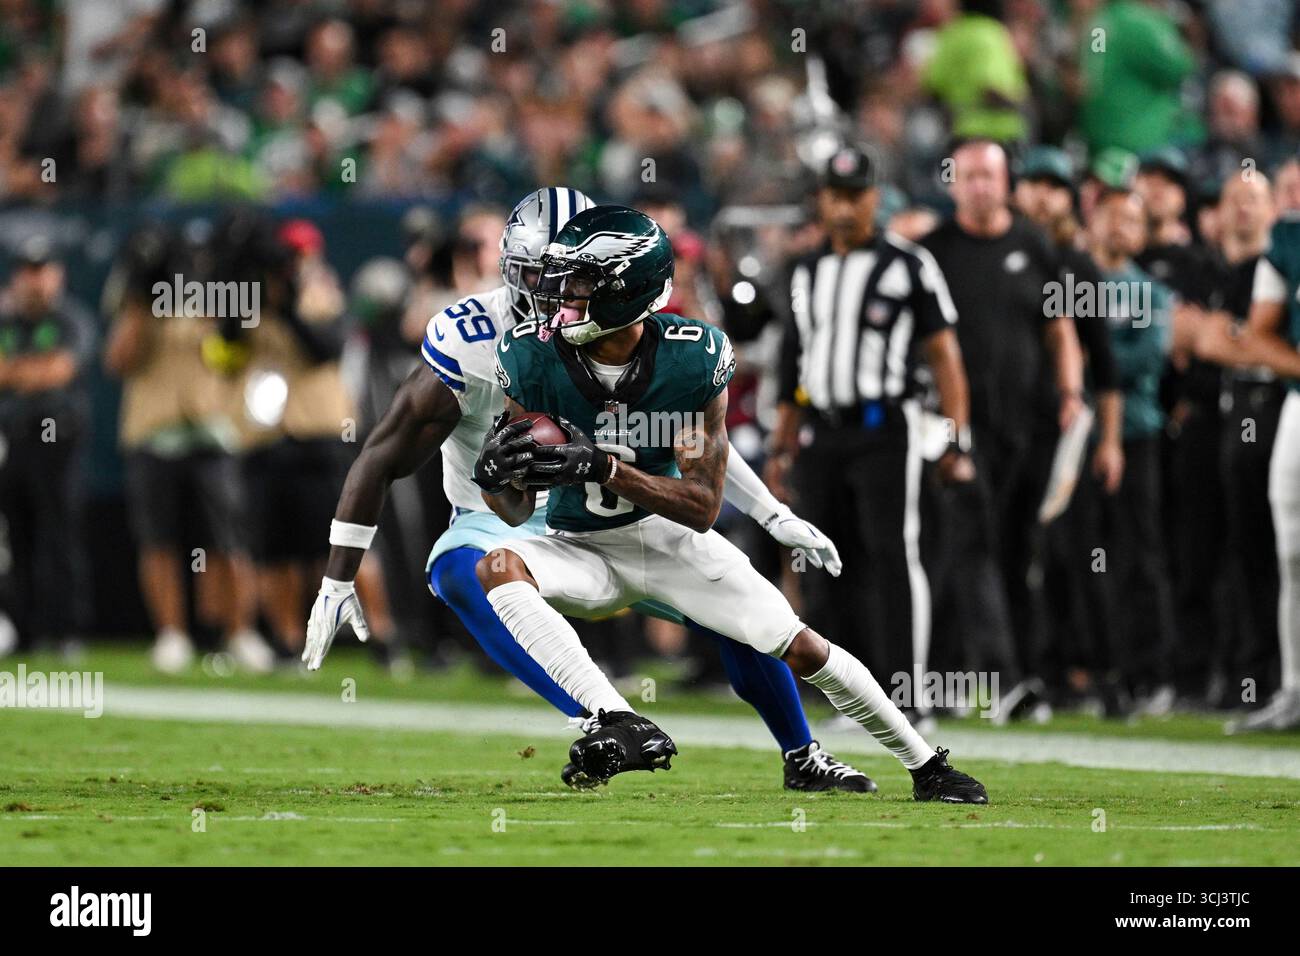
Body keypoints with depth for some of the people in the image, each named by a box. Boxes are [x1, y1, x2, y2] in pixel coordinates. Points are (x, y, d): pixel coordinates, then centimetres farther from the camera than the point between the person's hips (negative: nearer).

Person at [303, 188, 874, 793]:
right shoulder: (469, 345, -22)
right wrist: (337, 583, -19)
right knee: (457, 573, -38)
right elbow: (382, 459, -17)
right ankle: (600, 723, -44)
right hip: (501, 525, -4)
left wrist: (776, 518, 5)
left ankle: (802, 758, 14)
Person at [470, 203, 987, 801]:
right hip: (584, 547, 1)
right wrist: (495, 475, -38)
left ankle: (926, 766, 18)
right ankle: (619, 726, -41)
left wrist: (599, 466, -37)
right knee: (498, 567, -31)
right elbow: (517, 510, -12)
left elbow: (703, 506, -23)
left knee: (800, 648, -6)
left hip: (672, 538, -1)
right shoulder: (534, 359, -19)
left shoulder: (693, 359, -22)